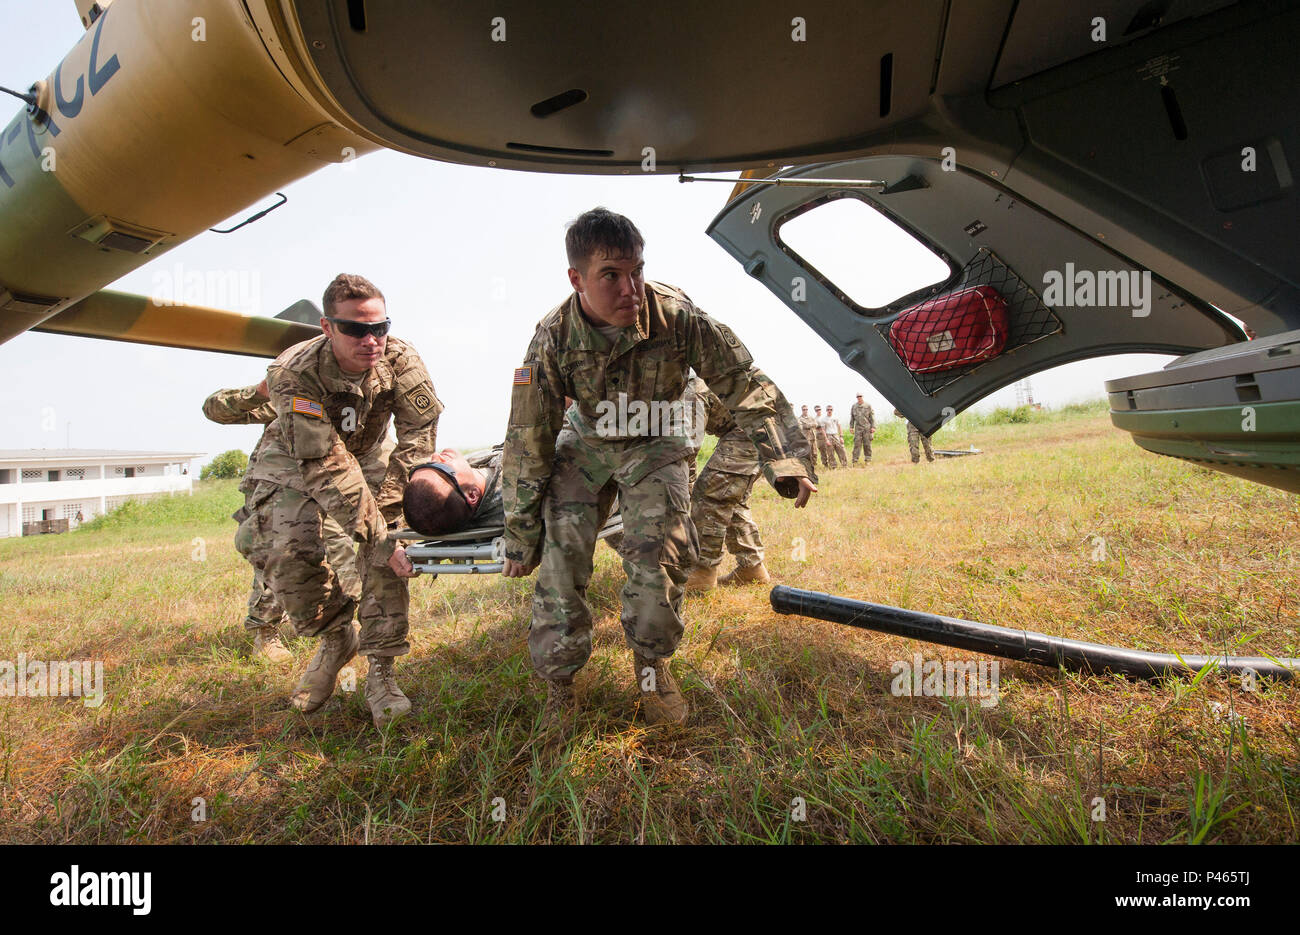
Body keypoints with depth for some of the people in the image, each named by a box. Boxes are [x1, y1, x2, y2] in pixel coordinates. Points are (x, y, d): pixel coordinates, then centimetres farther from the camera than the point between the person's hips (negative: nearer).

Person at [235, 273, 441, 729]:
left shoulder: (399, 360, -28)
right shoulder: (293, 374, -35)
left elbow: (419, 430, -22)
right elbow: (327, 469, -38)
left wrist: (387, 505, -30)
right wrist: (378, 539, -41)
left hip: (367, 454, 2)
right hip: (294, 461, -1)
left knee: (385, 536, -18)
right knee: (285, 548, -21)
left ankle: (380, 671, -8)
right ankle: (335, 638, 7)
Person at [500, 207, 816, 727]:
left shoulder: (675, 315, -28)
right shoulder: (553, 339, -25)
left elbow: (744, 384, -19)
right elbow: (529, 442, -18)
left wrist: (785, 462, -23)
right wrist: (521, 535, -13)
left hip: (655, 445, 0)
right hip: (586, 443, 1)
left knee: (661, 552, -15)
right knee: (559, 556, -10)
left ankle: (652, 665, 10)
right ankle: (558, 683, 9)